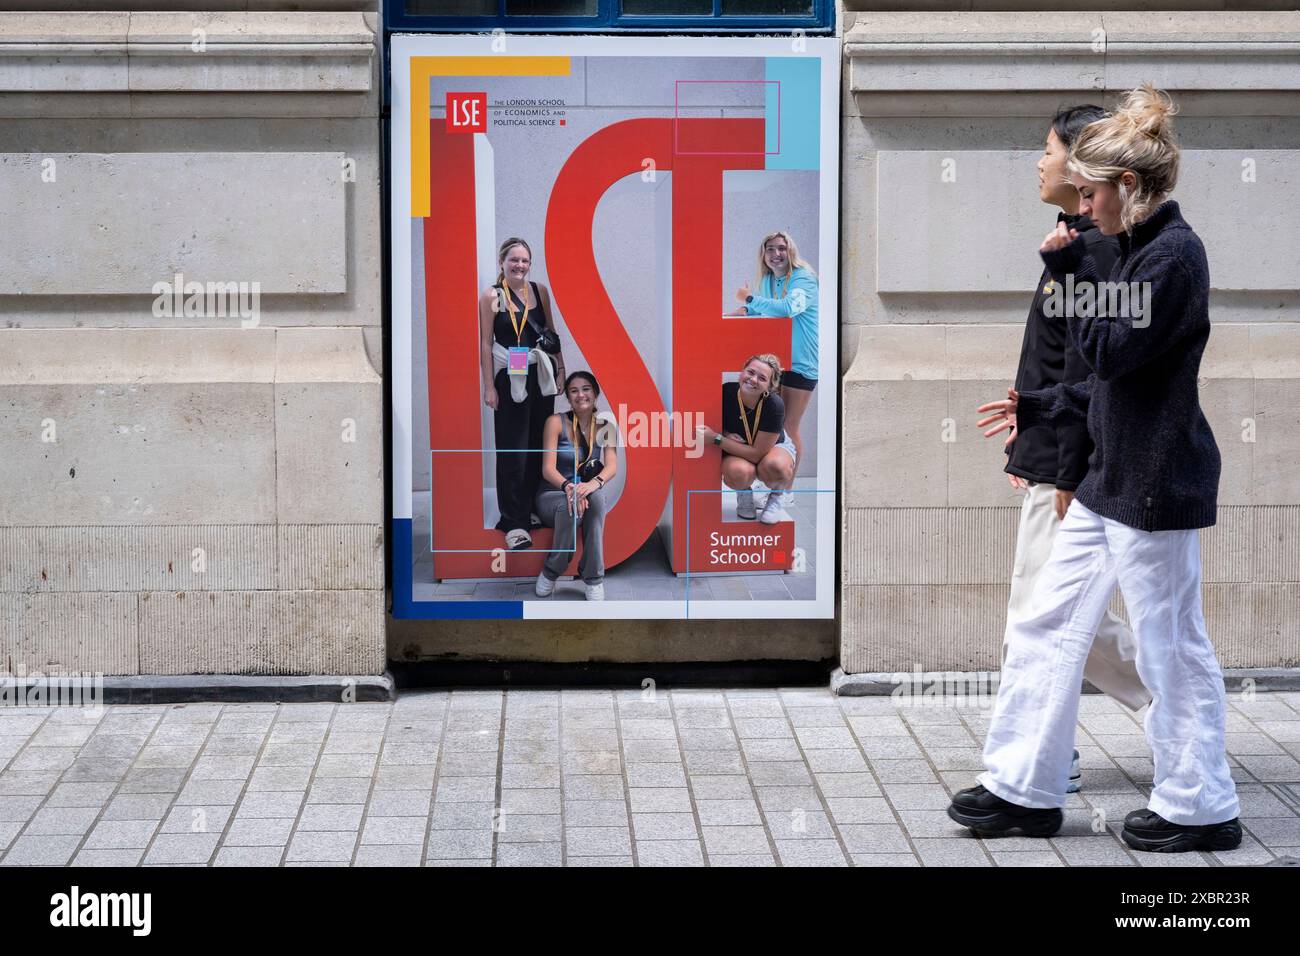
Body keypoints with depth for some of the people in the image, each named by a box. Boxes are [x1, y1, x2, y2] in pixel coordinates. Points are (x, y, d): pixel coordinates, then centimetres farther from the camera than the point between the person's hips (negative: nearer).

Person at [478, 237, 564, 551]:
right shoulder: (491, 296, -5)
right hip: (510, 380, -5)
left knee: (538, 448, 9)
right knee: (512, 452, -5)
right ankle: (514, 523, -3)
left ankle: (529, 509, 22)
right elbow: (486, 343, -6)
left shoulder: (540, 290, 7)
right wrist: (489, 386, -9)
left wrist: (560, 367, 10)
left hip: (541, 376, 5)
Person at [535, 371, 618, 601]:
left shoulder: (604, 426, 1)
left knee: (596, 497, -36)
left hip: (588, 491, 2)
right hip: (552, 496, -2)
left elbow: (612, 466, -13)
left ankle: (593, 577, -28)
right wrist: (568, 486, -39)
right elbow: (548, 469, -16)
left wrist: (594, 483, -38)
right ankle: (551, 572, -14)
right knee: (569, 506, -39)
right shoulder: (556, 422, -8)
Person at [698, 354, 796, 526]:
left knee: (775, 466, -39)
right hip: (736, 450, 1)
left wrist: (716, 438, -32)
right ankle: (744, 493, 2)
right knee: (738, 473, -36)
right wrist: (726, 436, -27)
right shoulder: (726, 392, -24)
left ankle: (776, 497, -3)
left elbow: (758, 454, -27)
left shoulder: (774, 405, -30)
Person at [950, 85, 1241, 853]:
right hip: (1111, 477, 10)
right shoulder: (1140, 251, 14)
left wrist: (1070, 269, -15)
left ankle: (1200, 808, 14)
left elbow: (1113, 354, -21)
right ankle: (1023, 789, 19)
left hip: (1157, 483, -10)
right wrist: (1040, 409, 20)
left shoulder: (1175, 254, -15)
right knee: (1049, 624, 11)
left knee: (1171, 645, 1)